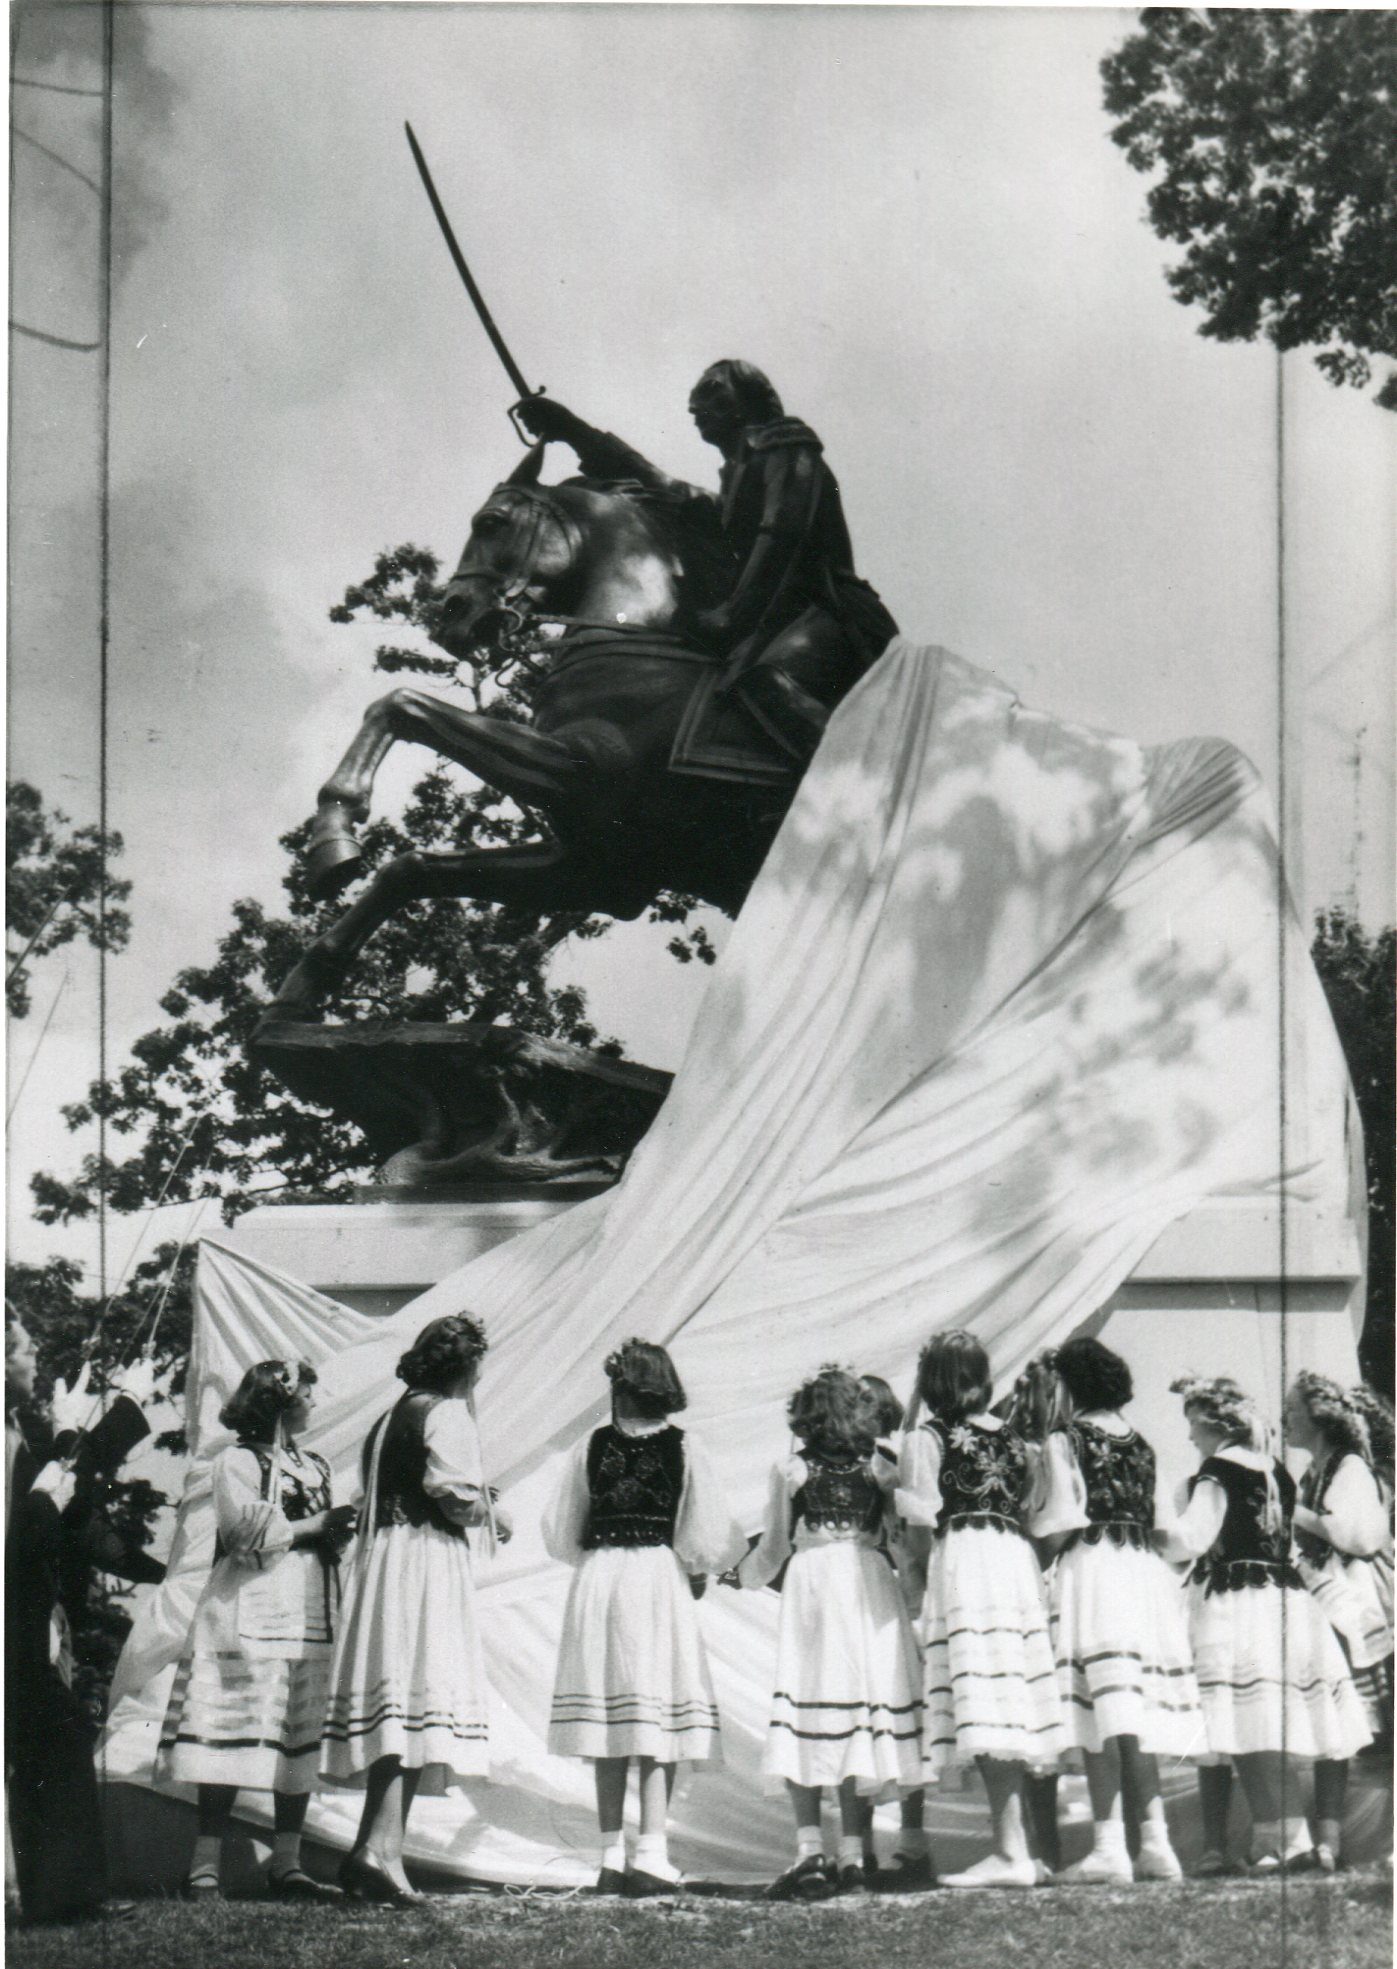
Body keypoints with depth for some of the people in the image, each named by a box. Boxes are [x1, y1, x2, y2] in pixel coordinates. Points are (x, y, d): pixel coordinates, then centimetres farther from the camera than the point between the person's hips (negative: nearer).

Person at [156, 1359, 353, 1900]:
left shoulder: (313, 1466, 23)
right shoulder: (237, 1461, 3)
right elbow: (248, 1532, -10)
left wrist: (339, 1530, 2)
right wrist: (314, 1525, -7)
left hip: (308, 1616, 7)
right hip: (251, 1611, -7)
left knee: (299, 1740, 1)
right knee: (233, 1736, -11)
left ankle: (287, 1865, 4)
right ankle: (204, 1868, -10)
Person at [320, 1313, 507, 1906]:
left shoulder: (389, 1418, 21)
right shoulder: (445, 1413, -4)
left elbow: (372, 1503, 17)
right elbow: (453, 1492, -16)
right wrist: (493, 1515, 3)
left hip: (378, 1557, 9)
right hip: (427, 1561, -9)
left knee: (391, 1715, 7)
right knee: (420, 1701, -13)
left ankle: (377, 1847, 5)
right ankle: (380, 1846, -24)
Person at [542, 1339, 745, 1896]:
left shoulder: (591, 1447, 1)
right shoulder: (684, 1447, -4)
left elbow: (559, 1534, 7)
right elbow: (709, 1535, -6)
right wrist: (700, 1571, 13)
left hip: (597, 1580, 2)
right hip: (661, 1579, -2)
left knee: (607, 1720, 8)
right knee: (658, 1720, 0)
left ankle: (611, 1854, 10)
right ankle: (651, 1851, -8)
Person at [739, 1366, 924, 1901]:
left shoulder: (790, 1469, 3)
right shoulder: (880, 1472, 8)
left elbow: (773, 1550, 5)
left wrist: (740, 1576, 24)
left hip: (813, 1582, -2)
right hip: (871, 1590, 2)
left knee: (805, 1722, -2)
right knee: (862, 1723, 6)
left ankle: (810, 1852, -15)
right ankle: (852, 1859, 4)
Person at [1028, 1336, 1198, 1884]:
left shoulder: (1065, 1441, -3)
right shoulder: (1140, 1445, 14)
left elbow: (1063, 1515, -13)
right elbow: (1148, 1519, 11)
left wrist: (1029, 1530, 4)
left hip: (1090, 1567, -6)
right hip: (1147, 1572, 6)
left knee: (1100, 1717, -7)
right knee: (1138, 1718, 8)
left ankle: (1109, 1848, -11)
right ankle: (1156, 1843, 3)